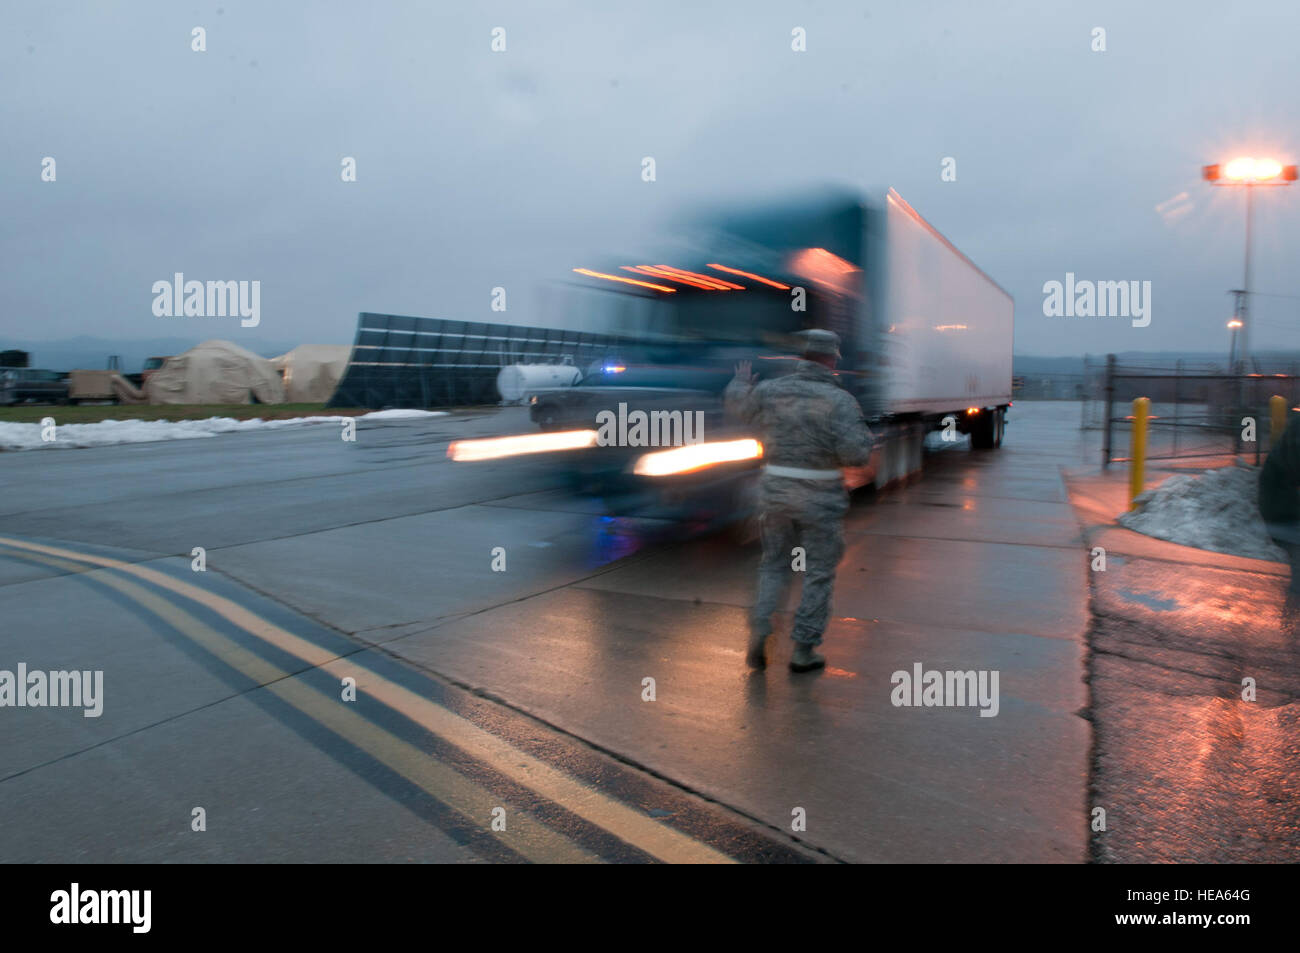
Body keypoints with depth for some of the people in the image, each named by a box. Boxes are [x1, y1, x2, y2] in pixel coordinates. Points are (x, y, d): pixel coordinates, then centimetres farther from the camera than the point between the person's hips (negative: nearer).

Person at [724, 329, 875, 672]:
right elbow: (856, 454, -20)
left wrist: (741, 380, 41)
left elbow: (737, 403, 20)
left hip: (775, 491, 4)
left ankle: (758, 633, 5)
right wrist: (863, 435, 3)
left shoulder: (770, 390, -1)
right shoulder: (839, 401, -13)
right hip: (820, 499, -3)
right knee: (818, 575, 10)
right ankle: (803, 651, 14)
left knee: (775, 566, 19)